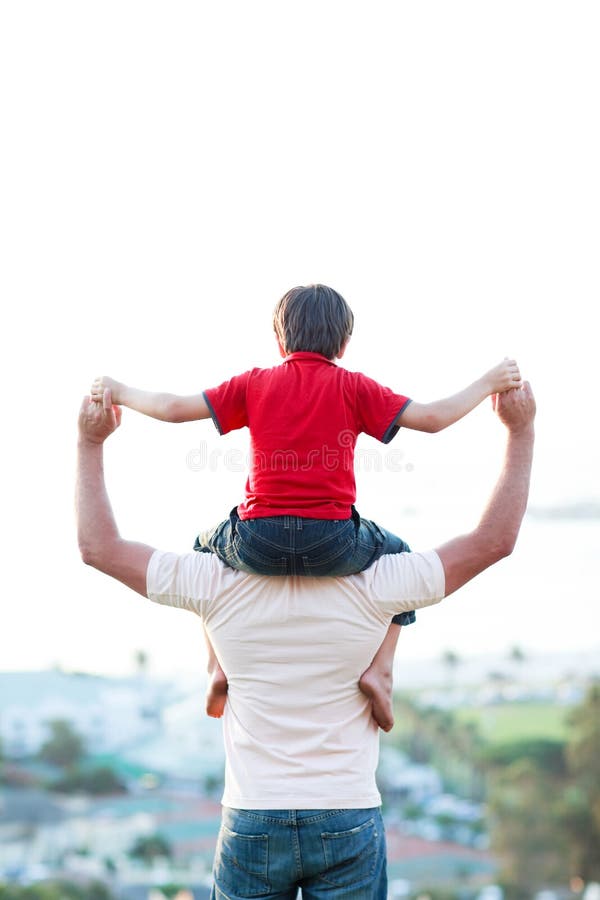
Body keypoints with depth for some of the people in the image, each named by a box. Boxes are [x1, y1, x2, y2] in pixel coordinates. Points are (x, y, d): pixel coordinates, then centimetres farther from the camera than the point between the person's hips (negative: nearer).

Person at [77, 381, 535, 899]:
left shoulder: (219, 586, -4)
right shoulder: (373, 588, -6)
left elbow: (99, 547, 4)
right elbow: (495, 540, 0)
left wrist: (91, 443, 13)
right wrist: (521, 432, 6)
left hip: (251, 823, 1)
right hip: (348, 822, -1)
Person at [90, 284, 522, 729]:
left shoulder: (254, 384, 10)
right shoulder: (354, 387, 6)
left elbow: (174, 408, 8)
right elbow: (432, 418, 2)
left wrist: (119, 391, 25)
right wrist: (487, 384, 16)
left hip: (258, 542, 1)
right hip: (334, 544, -1)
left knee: (207, 546, 36)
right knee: (397, 554, 31)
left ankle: (218, 666, 23)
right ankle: (380, 669, 12)